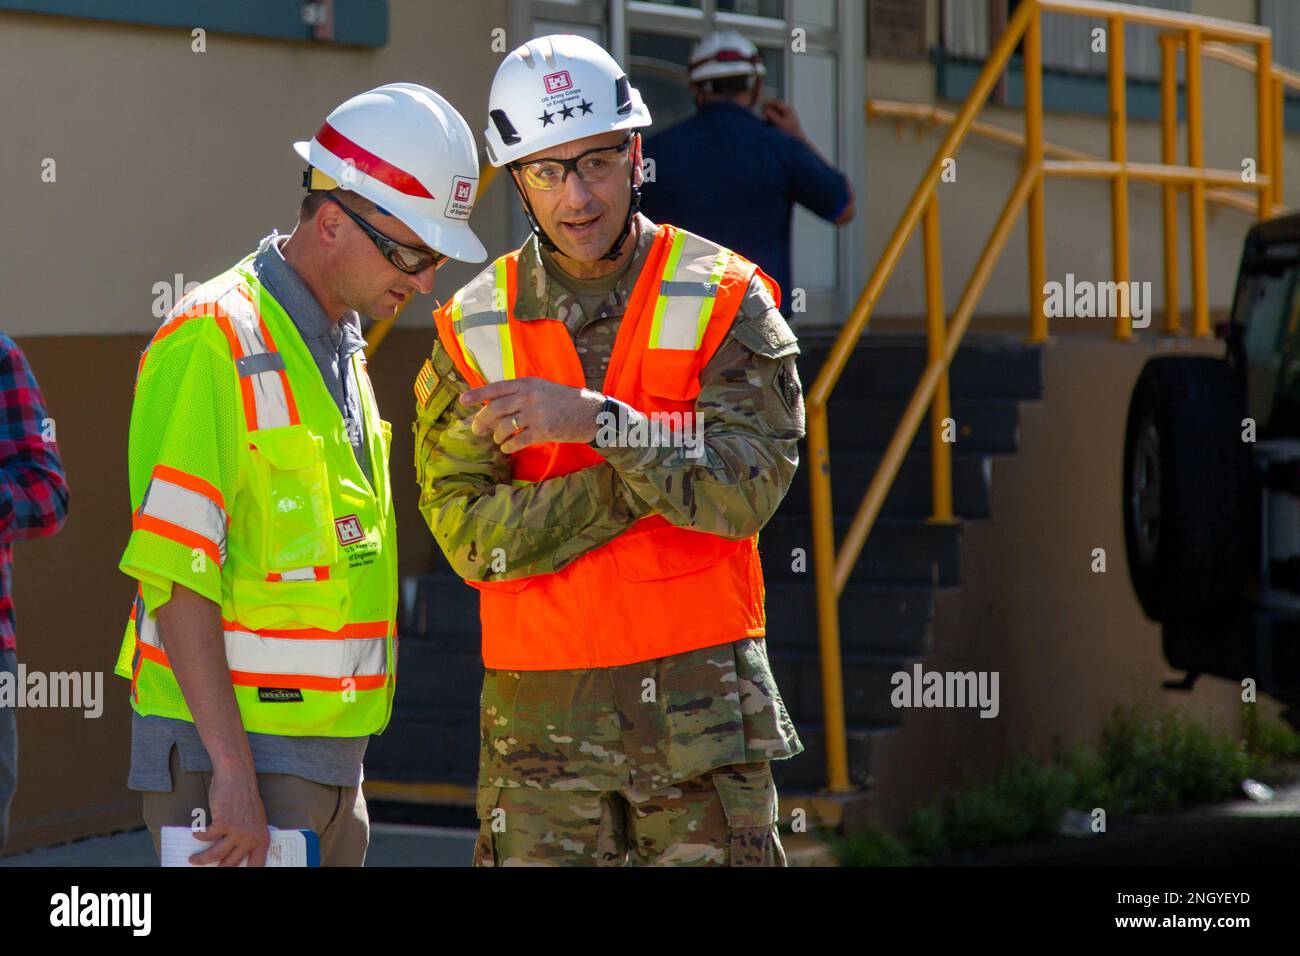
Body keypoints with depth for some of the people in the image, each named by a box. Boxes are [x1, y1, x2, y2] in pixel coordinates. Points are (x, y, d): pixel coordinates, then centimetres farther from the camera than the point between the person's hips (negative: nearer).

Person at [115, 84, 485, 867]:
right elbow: (174, 575, -18)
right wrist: (232, 771, -22)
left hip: (330, 758, 9)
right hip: (229, 750, -9)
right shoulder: (215, 342, -12)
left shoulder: (343, 347, 17)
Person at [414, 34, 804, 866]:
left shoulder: (722, 303, -1)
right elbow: (468, 533, -7)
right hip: (541, 707, 1)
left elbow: (746, 488, -12)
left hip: (702, 704, -1)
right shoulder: (474, 330, 3)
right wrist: (647, 473, -14)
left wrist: (596, 421, -22)